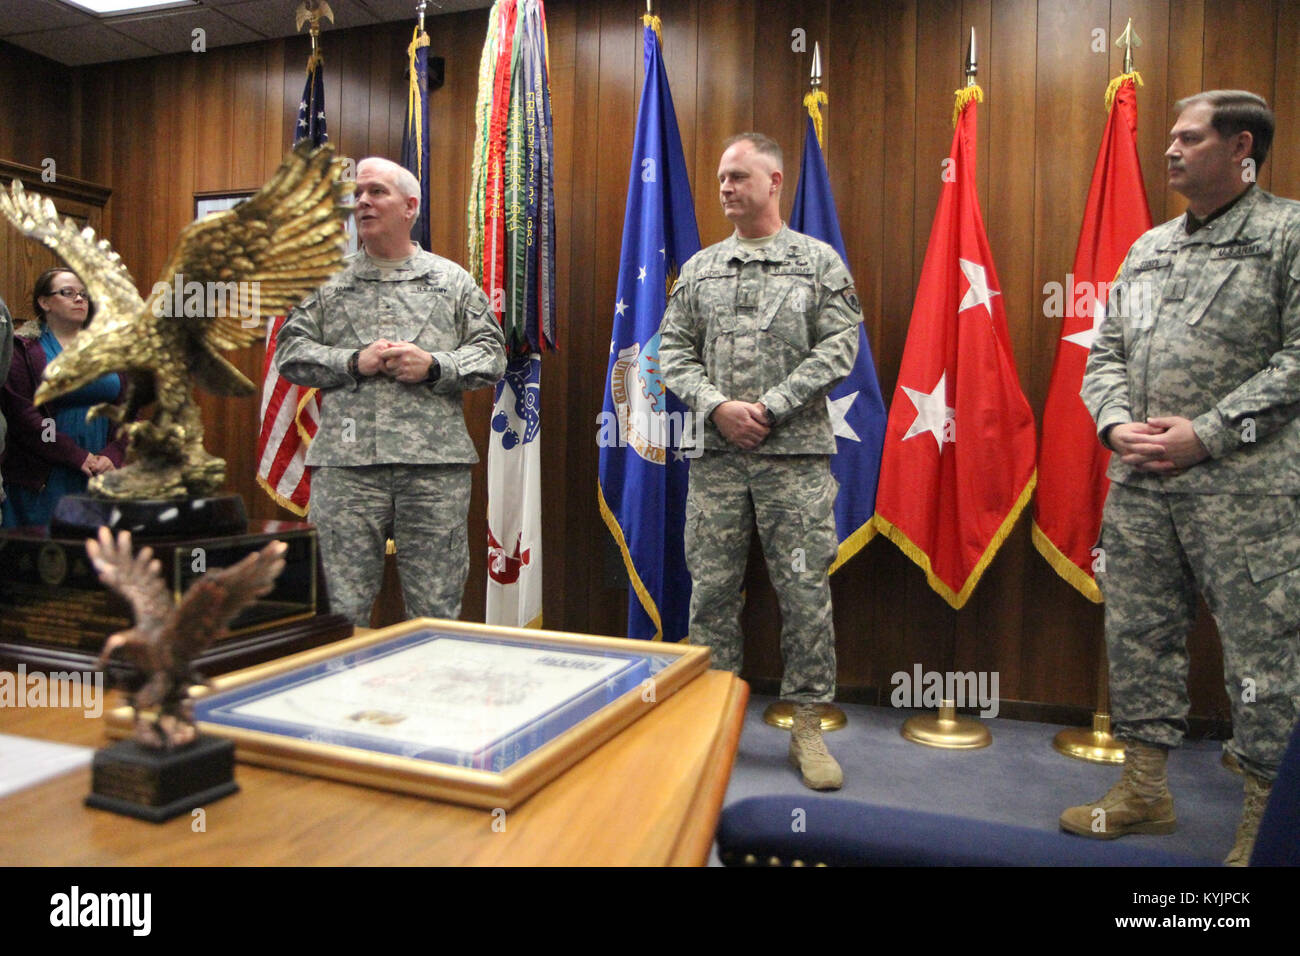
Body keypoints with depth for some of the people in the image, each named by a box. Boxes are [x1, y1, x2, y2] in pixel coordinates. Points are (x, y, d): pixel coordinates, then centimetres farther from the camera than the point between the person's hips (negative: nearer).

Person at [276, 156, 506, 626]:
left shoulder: (452, 280, 12)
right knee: (344, 610, 6)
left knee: (436, 612, 5)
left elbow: (491, 354, 8)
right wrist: (353, 362, -7)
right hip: (345, 464, 1)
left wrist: (433, 366, -8)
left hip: (435, 466, 0)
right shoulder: (328, 282, 14)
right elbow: (290, 352, 9)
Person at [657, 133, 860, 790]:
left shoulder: (820, 262, 6)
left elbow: (838, 347, -3)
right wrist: (717, 407, -8)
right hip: (716, 454, 3)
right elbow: (673, 349, 9)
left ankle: (807, 726, 13)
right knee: (712, 587, 6)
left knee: (805, 590, 0)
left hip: (796, 453, -2)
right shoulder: (699, 269, 14)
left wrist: (770, 407, -11)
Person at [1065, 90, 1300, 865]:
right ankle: (1145, 791, 26)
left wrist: (1208, 433, -16)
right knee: (1138, 638, 11)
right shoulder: (1148, 248, 17)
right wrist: (1116, 423, -3)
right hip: (1140, 484, 6)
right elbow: (1107, 351, 15)